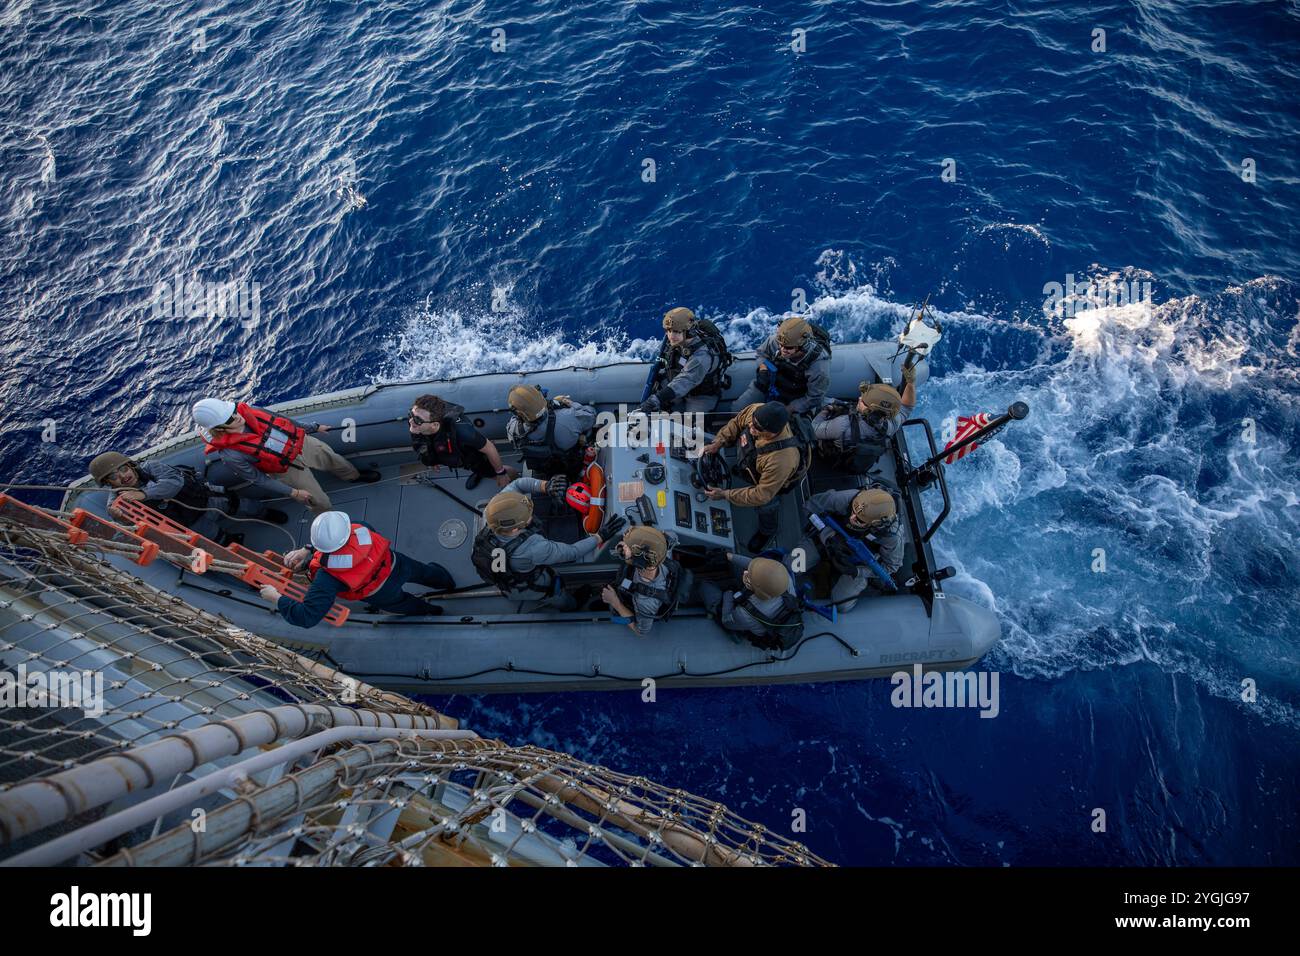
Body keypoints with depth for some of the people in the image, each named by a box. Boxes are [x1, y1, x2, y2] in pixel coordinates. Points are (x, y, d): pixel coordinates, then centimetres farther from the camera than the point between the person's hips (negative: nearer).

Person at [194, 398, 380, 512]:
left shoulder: (244, 410, -21)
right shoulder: (230, 454, -34)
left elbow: (278, 420, -3)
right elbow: (256, 479, -19)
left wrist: (314, 428, 9)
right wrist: (293, 493, -15)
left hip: (298, 441, 5)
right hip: (287, 468, -4)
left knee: (334, 459, 23)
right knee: (321, 503, 6)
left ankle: (355, 476, 56)